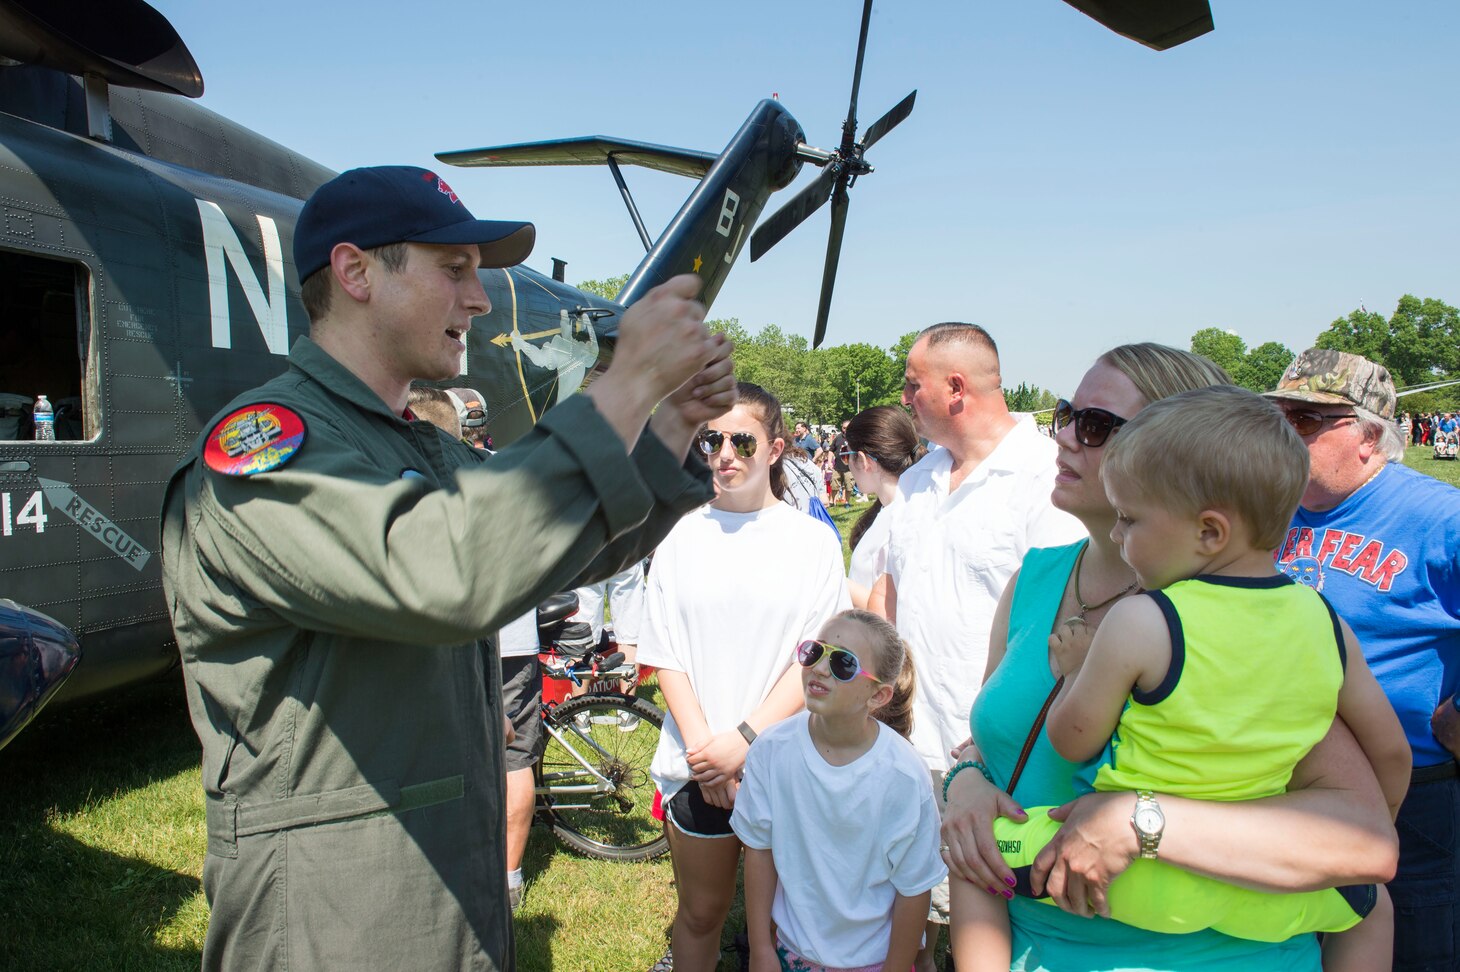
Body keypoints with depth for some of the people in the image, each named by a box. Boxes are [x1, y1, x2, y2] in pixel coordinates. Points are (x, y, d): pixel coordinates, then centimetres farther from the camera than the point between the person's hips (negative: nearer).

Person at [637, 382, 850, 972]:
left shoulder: (812, 540, -1)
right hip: (697, 765, 1)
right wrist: (701, 743, -9)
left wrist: (745, 737, -14)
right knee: (701, 913, 14)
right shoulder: (682, 536, 3)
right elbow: (665, 655, 2)